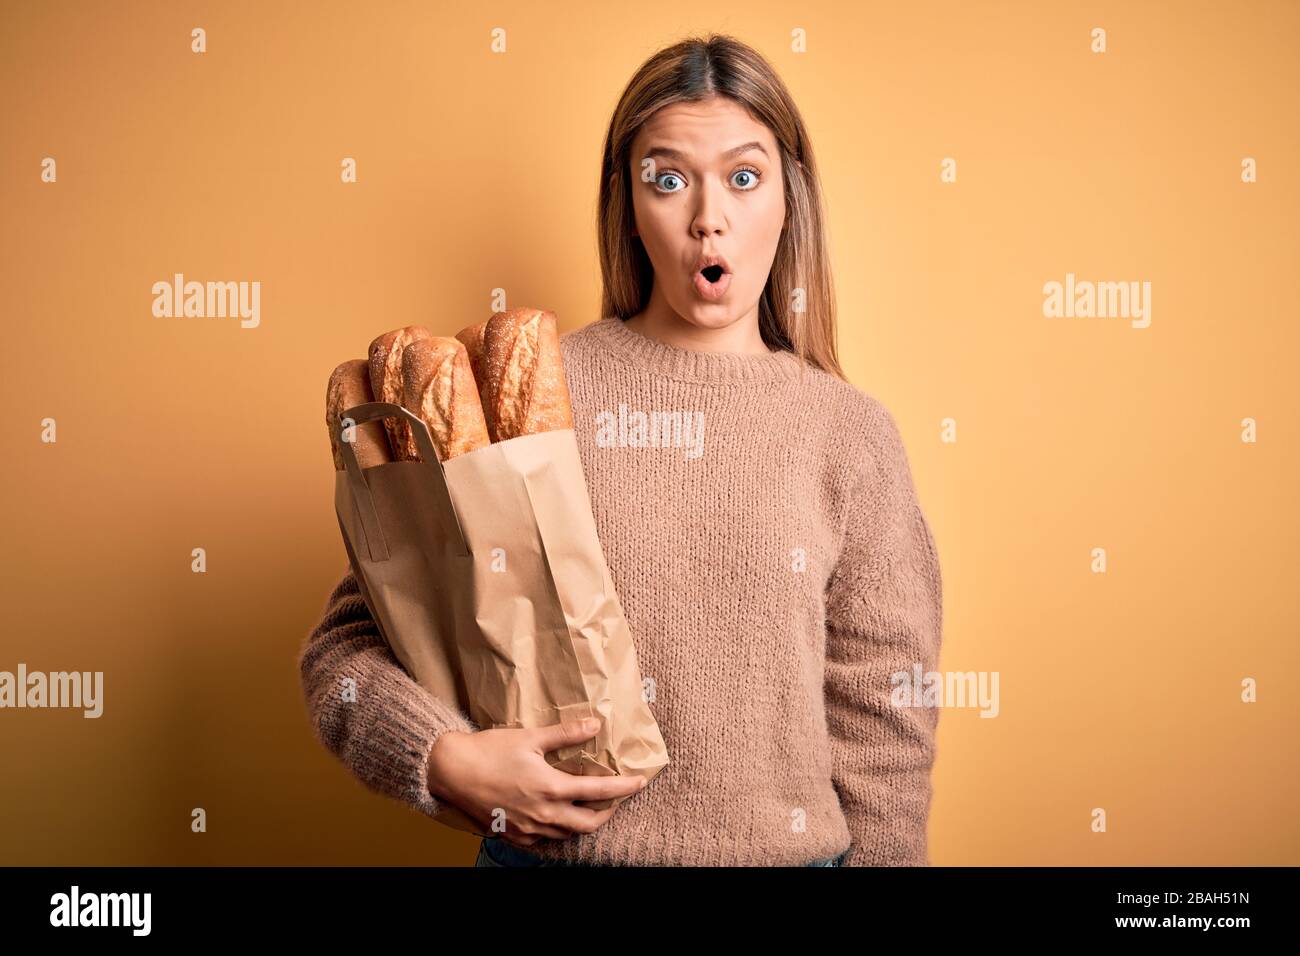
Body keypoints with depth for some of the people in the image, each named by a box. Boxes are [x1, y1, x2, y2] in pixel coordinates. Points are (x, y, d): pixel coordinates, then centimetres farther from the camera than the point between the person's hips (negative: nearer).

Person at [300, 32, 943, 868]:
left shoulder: (851, 433, -5)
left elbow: (884, 731, -1)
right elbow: (344, 643, -4)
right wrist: (449, 759, -18)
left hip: (787, 844, 1)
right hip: (551, 845, 0)